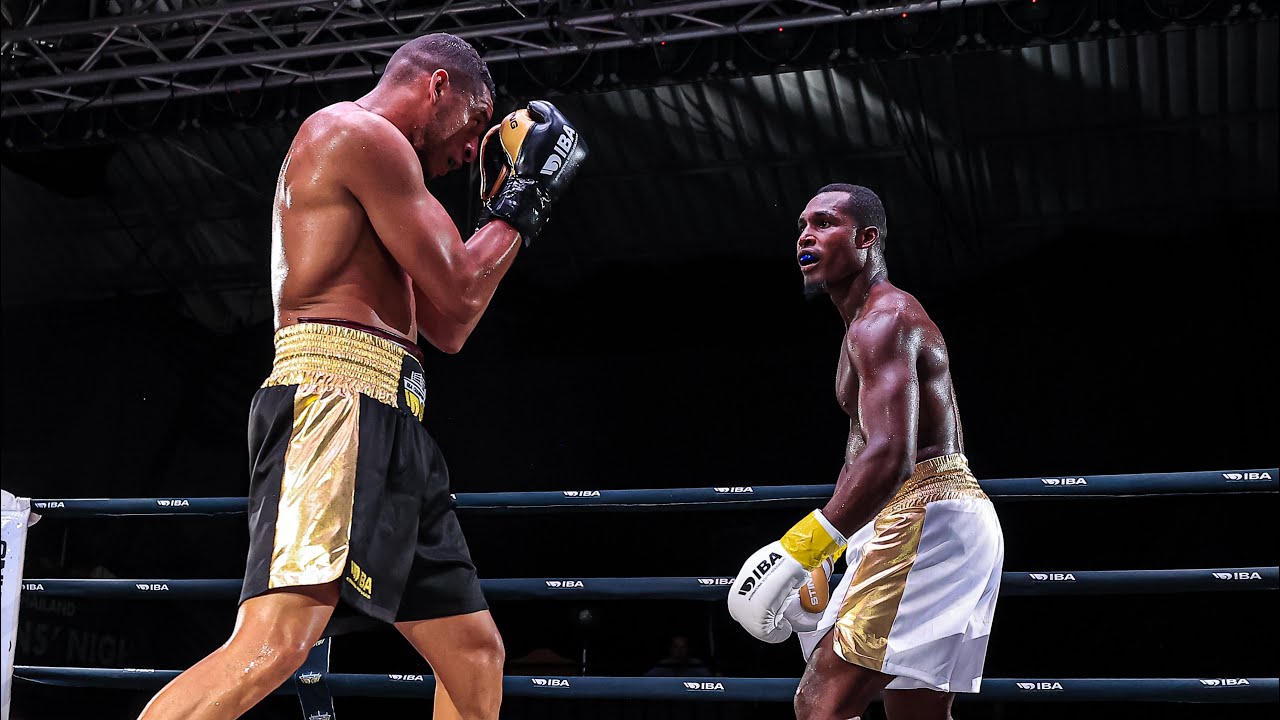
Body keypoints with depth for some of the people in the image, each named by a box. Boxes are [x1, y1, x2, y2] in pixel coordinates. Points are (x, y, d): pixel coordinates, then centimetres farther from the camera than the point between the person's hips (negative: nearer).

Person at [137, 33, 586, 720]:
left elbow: (446, 328, 28)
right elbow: (457, 295, -6)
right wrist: (521, 205, 9)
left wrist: (501, 209, 28)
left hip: (388, 427, 11)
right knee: (274, 644, -26)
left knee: (475, 655, 10)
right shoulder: (362, 131, -1)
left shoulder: (364, 151, 30)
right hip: (335, 393, -11)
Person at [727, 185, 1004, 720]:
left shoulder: (883, 318, -13)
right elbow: (862, 452, 27)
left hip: (925, 518, -11)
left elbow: (889, 458, -27)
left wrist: (798, 550, -30)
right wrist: (823, 557, 22)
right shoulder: (865, 325, 22)